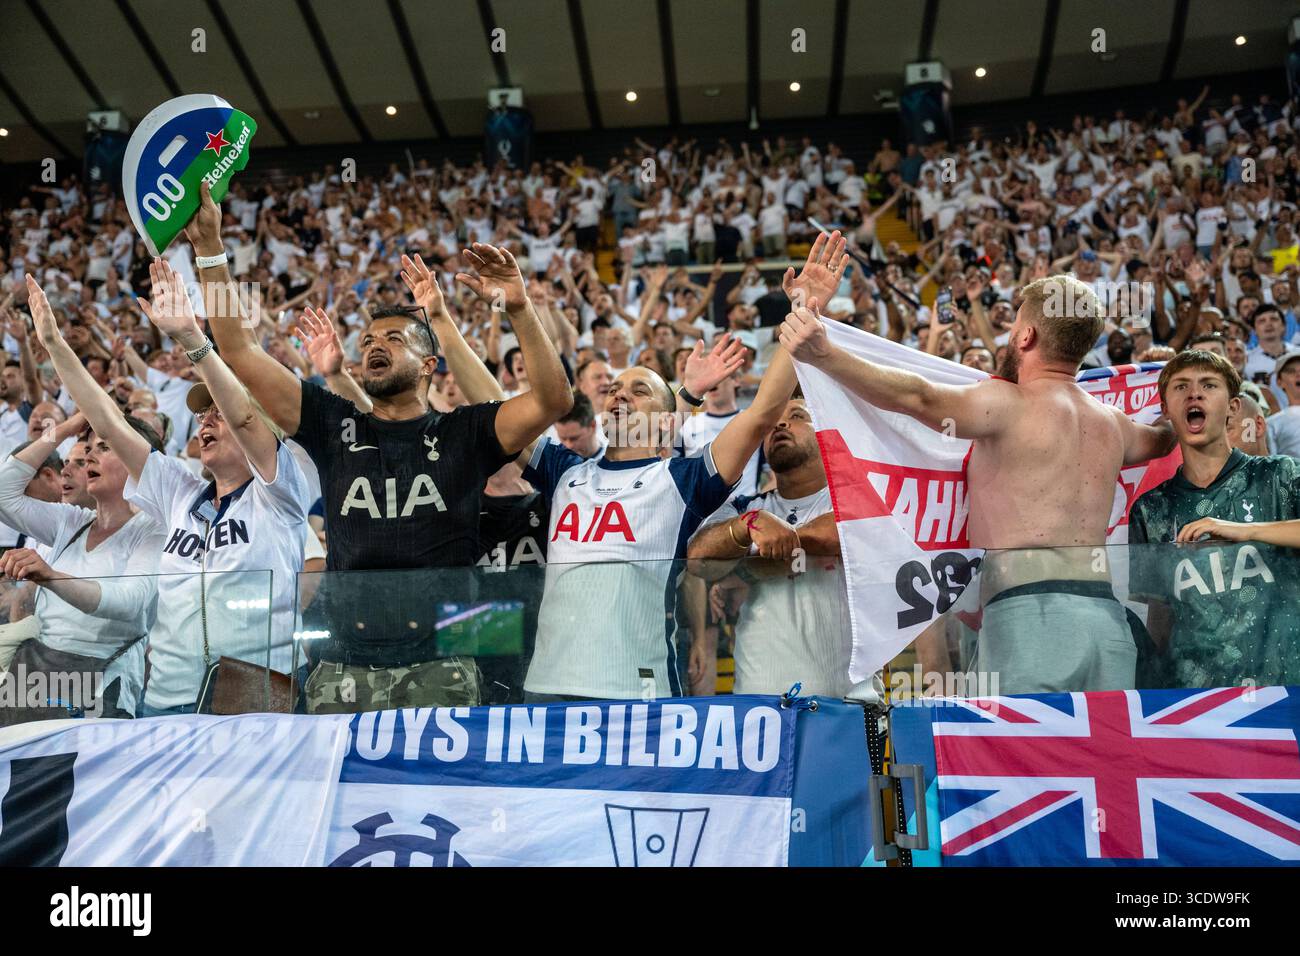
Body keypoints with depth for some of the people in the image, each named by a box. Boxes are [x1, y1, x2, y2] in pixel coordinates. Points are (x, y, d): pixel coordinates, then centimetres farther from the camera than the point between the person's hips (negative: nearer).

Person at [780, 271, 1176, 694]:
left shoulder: (1009, 404, -3)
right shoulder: (1111, 421, 20)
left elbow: (919, 398, -19)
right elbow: (1158, 439, 43)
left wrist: (824, 355, -30)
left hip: (1032, 614, -7)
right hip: (1108, 620, 7)